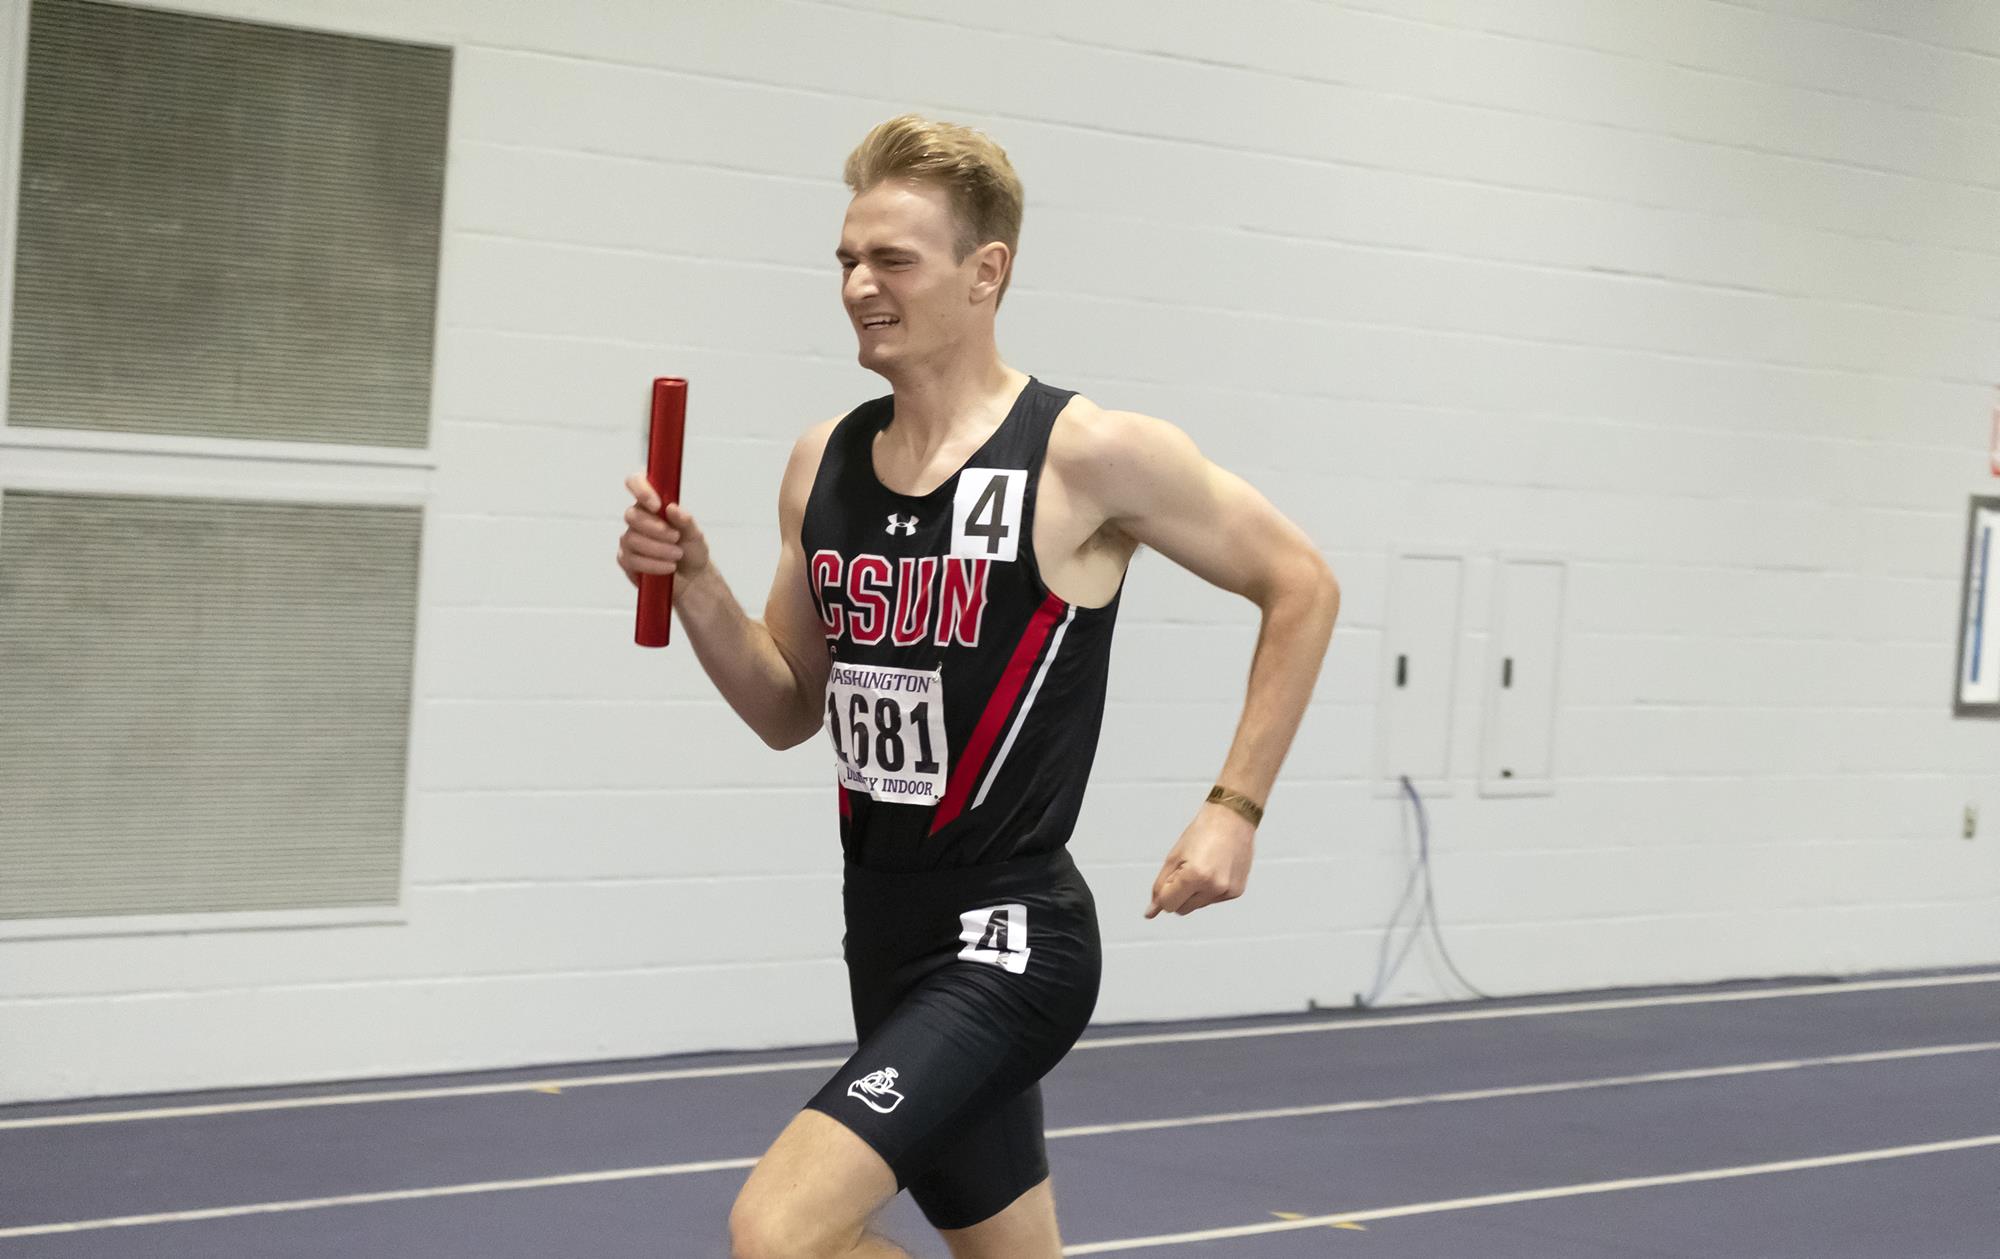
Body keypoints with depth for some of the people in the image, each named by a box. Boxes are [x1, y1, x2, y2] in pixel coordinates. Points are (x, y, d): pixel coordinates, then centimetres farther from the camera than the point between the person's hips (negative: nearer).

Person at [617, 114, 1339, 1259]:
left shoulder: (1089, 455, -12)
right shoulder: (824, 464, 6)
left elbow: (1302, 585, -3)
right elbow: (791, 711, 14)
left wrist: (1235, 811, -8)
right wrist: (693, 582, -3)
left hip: (1009, 938, -7)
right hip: (887, 931, 7)